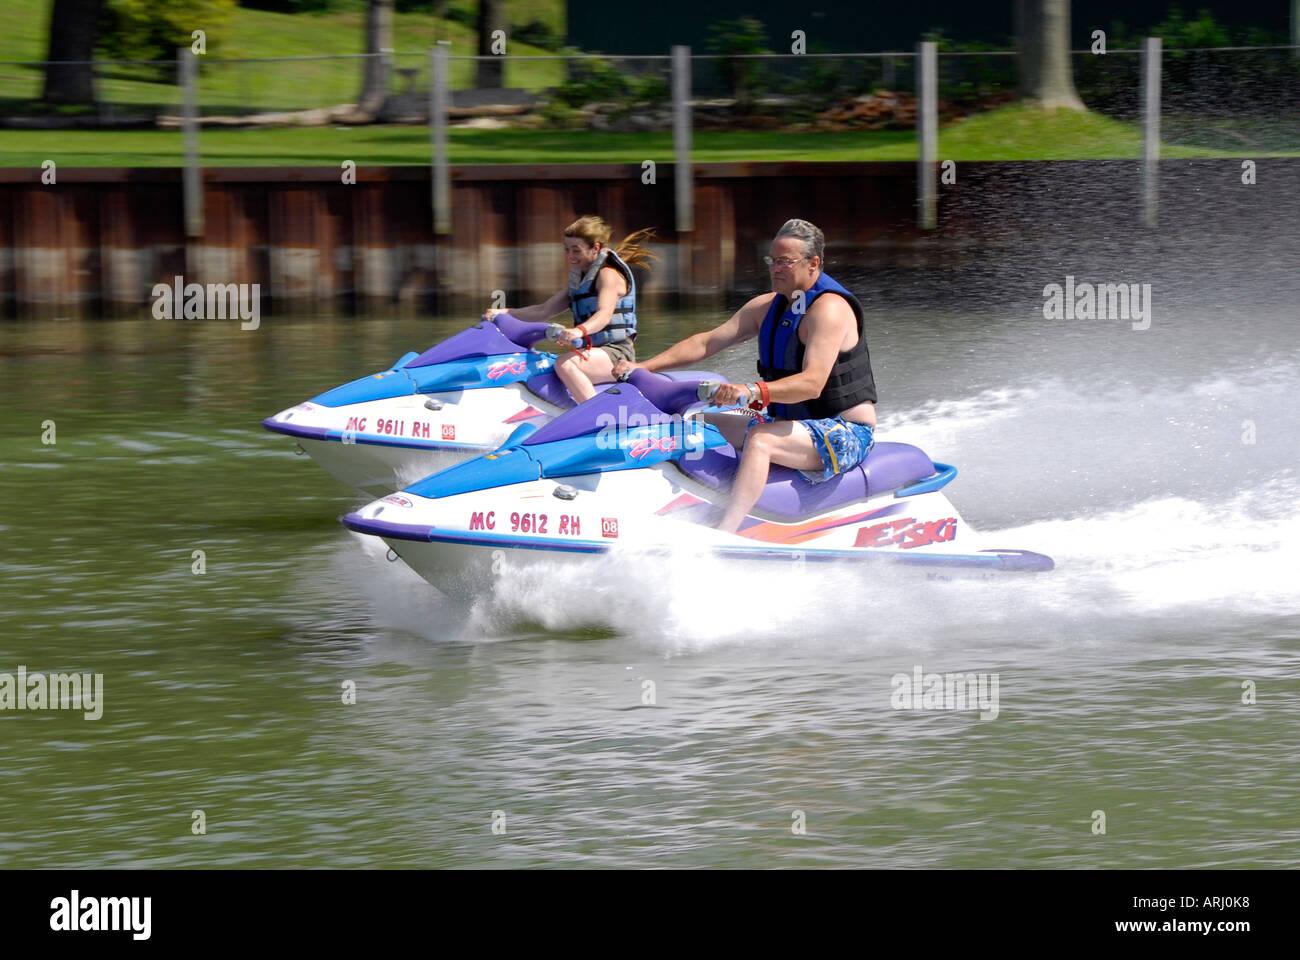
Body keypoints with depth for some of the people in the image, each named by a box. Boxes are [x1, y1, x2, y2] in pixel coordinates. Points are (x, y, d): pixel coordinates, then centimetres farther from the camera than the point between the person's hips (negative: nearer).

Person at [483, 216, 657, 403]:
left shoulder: (609, 274, -9)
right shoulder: (579, 279, 19)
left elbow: (604, 314, -26)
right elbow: (544, 310, 20)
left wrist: (580, 330, -47)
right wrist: (503, 313, 9)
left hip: (617, 352, -10)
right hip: (592, 351, 10)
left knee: (565, 365, -35)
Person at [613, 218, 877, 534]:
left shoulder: (829, 308, -18)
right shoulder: (768, 306, 9)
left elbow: (812, 383, -30)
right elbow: (708, 342, 7)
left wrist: (753, 392, -44)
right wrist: (641, 367, -4)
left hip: (847, 432, -10)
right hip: (790, 423, 10)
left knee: (760, 439, -34)